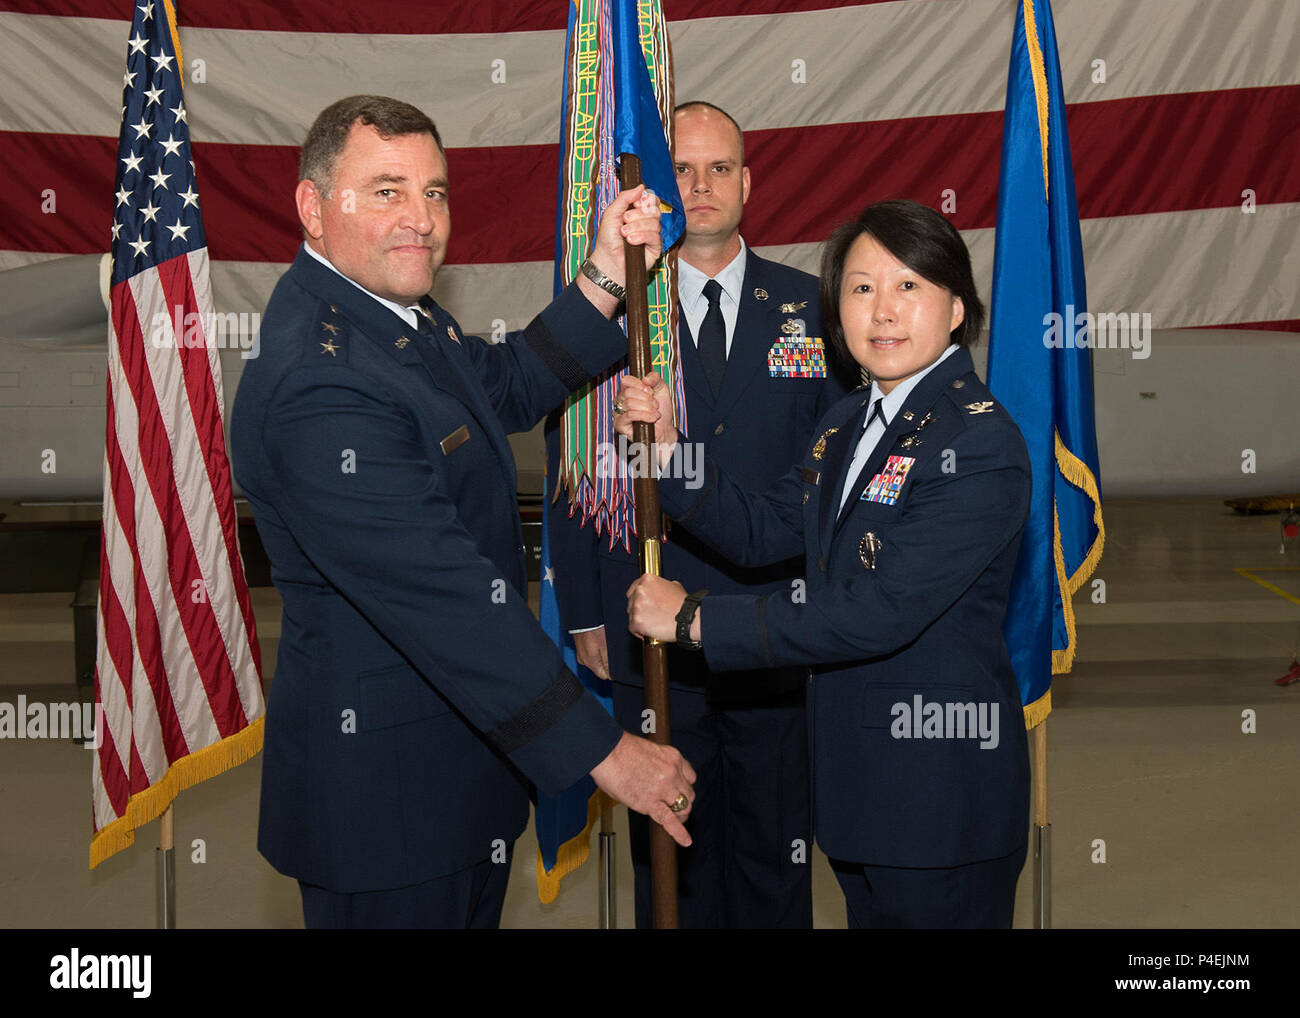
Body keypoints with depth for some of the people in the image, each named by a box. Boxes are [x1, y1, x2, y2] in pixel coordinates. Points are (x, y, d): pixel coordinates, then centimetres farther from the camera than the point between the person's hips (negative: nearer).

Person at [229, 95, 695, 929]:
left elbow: (512, 389, 17)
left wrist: (607, 275, 1)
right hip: (387, 786, -10)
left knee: (473, 908, 24)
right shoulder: (318, 388, -28)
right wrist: (604, 750, -26)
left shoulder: (396, 310, 4)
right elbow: (442, 596, -30)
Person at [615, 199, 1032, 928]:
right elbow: (761, 531, 11)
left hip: (943, 789, -8)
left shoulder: (982, 444, -20)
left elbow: (881, 613, -26)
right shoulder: (847, 425, 9)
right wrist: (668, 448, -5)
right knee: (869, 911, 20)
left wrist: (695, 619, -21)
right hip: (858, 772, 8)